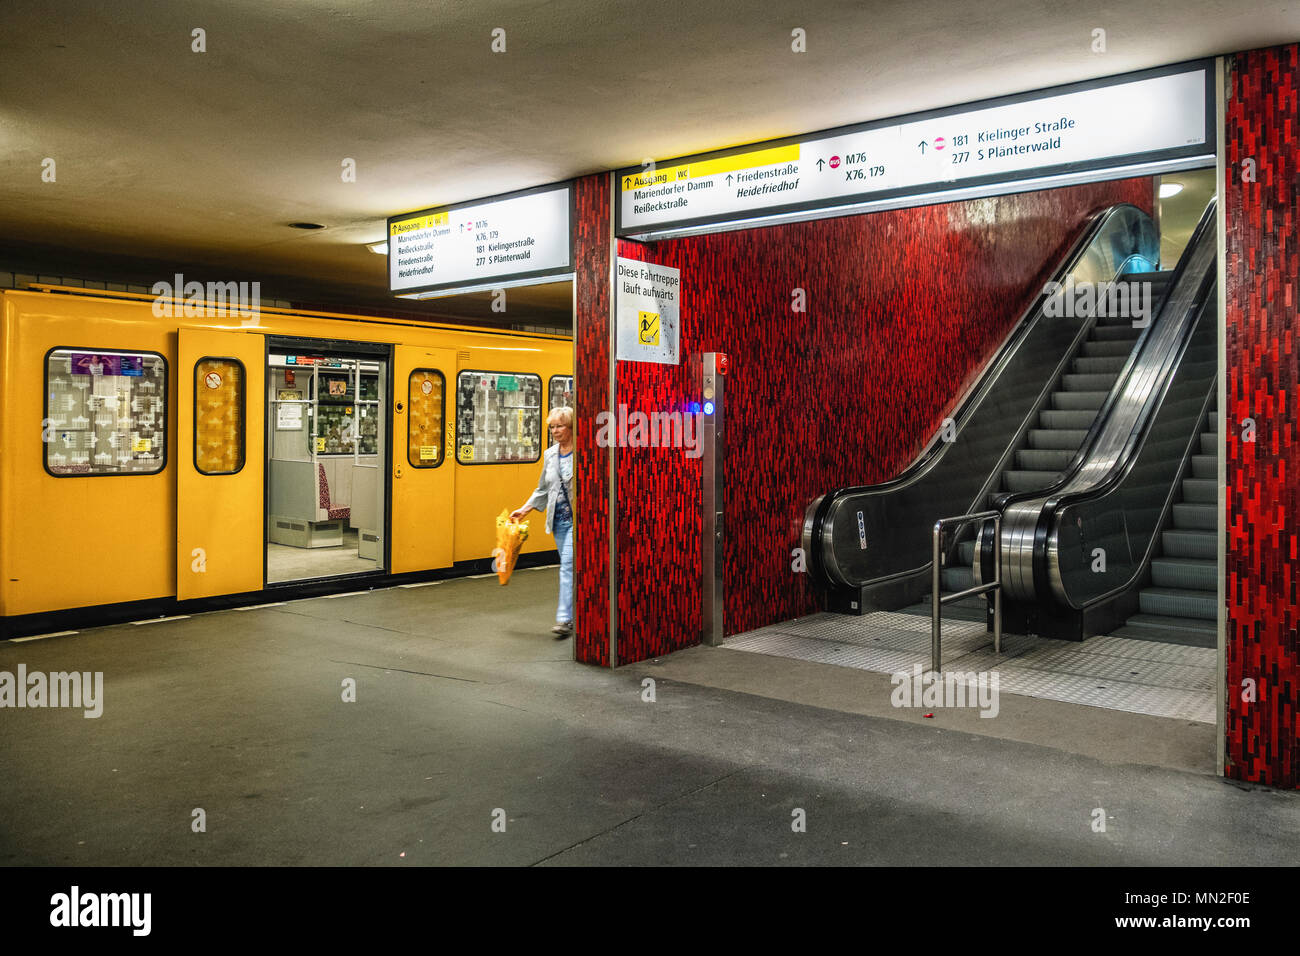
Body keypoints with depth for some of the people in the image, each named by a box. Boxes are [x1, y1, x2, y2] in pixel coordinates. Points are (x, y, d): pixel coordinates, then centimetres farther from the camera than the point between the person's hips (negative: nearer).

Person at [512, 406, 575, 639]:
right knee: (568, 566, 12)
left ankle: (565, 619, -10)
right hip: (559, 519, 6)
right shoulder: (549, 455, 14)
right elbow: (543, 490, 23)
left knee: (569, 565, -12)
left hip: (578, 517, -6)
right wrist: (524, 510, 18)